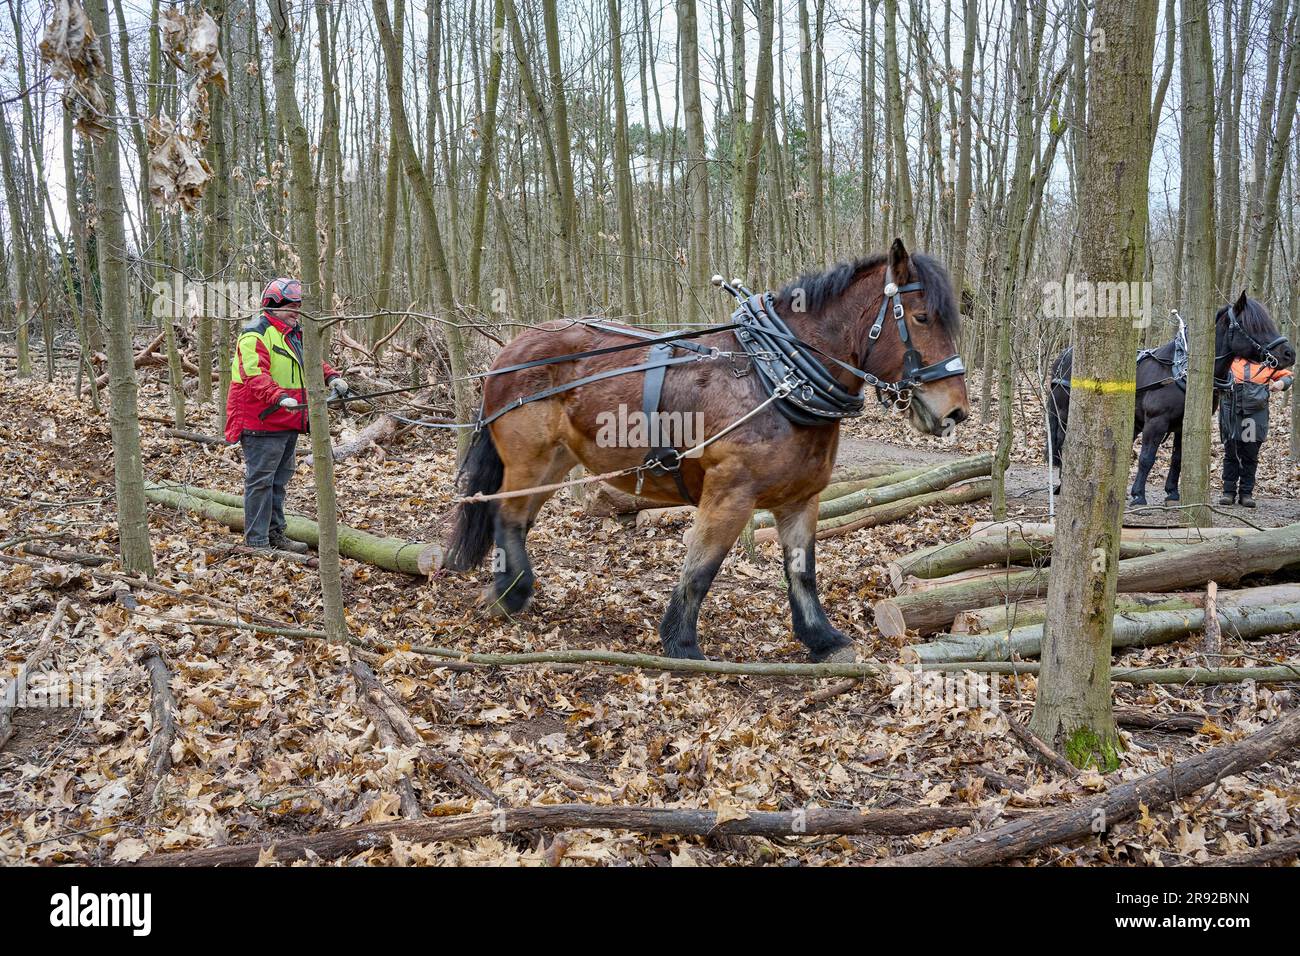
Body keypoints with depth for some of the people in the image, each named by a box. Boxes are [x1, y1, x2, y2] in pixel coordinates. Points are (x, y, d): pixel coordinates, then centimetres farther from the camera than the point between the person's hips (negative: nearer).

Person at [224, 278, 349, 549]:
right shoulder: (255, 335, -14)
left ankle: (275, 533, 29)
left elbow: (312, 362, 19)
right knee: (260, 481, -5)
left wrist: (331, 376, -1)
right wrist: (280, 397, -39)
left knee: (280, 479, 17)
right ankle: (256, 542, 0)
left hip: (289, 423, 10)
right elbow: (255, 375, -25)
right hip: (262, 425, -9)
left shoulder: (295, 333, 17)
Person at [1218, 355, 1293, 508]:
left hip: (1256, 413, 1)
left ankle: (1246, 493, 12)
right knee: (1230, 454, 6)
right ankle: (1229, 491, 13)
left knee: (1251, 455, 5)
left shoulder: (1269, 361, 7)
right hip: (1231, 412, -1)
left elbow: (1287, 375, 16)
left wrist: (1282, 383, -6)